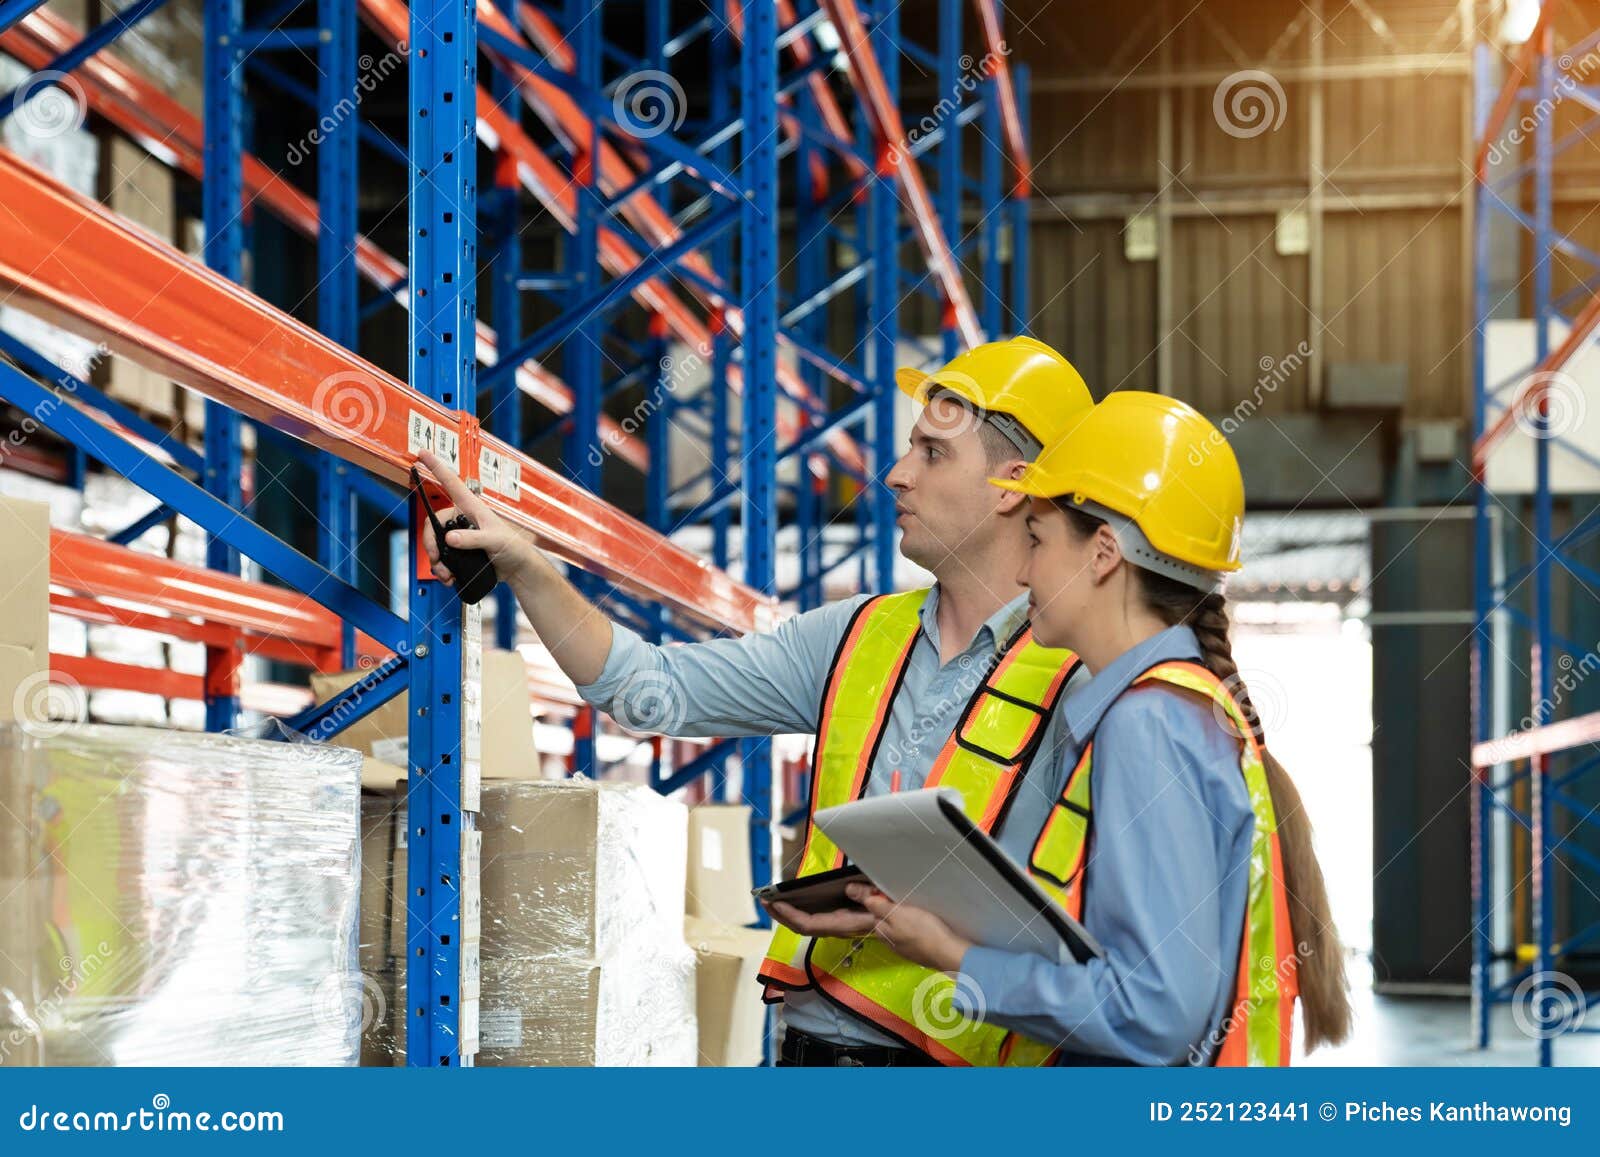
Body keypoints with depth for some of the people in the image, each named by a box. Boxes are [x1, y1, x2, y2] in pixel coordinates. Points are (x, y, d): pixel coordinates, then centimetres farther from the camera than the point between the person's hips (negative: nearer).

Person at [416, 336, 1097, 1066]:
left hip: (946, 1058, -5)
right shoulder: (856, 637, 14)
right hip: (812, 1039, 5)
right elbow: (655, 690, 13)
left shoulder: (1076, 679, -8)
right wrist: (522, 568, 5)